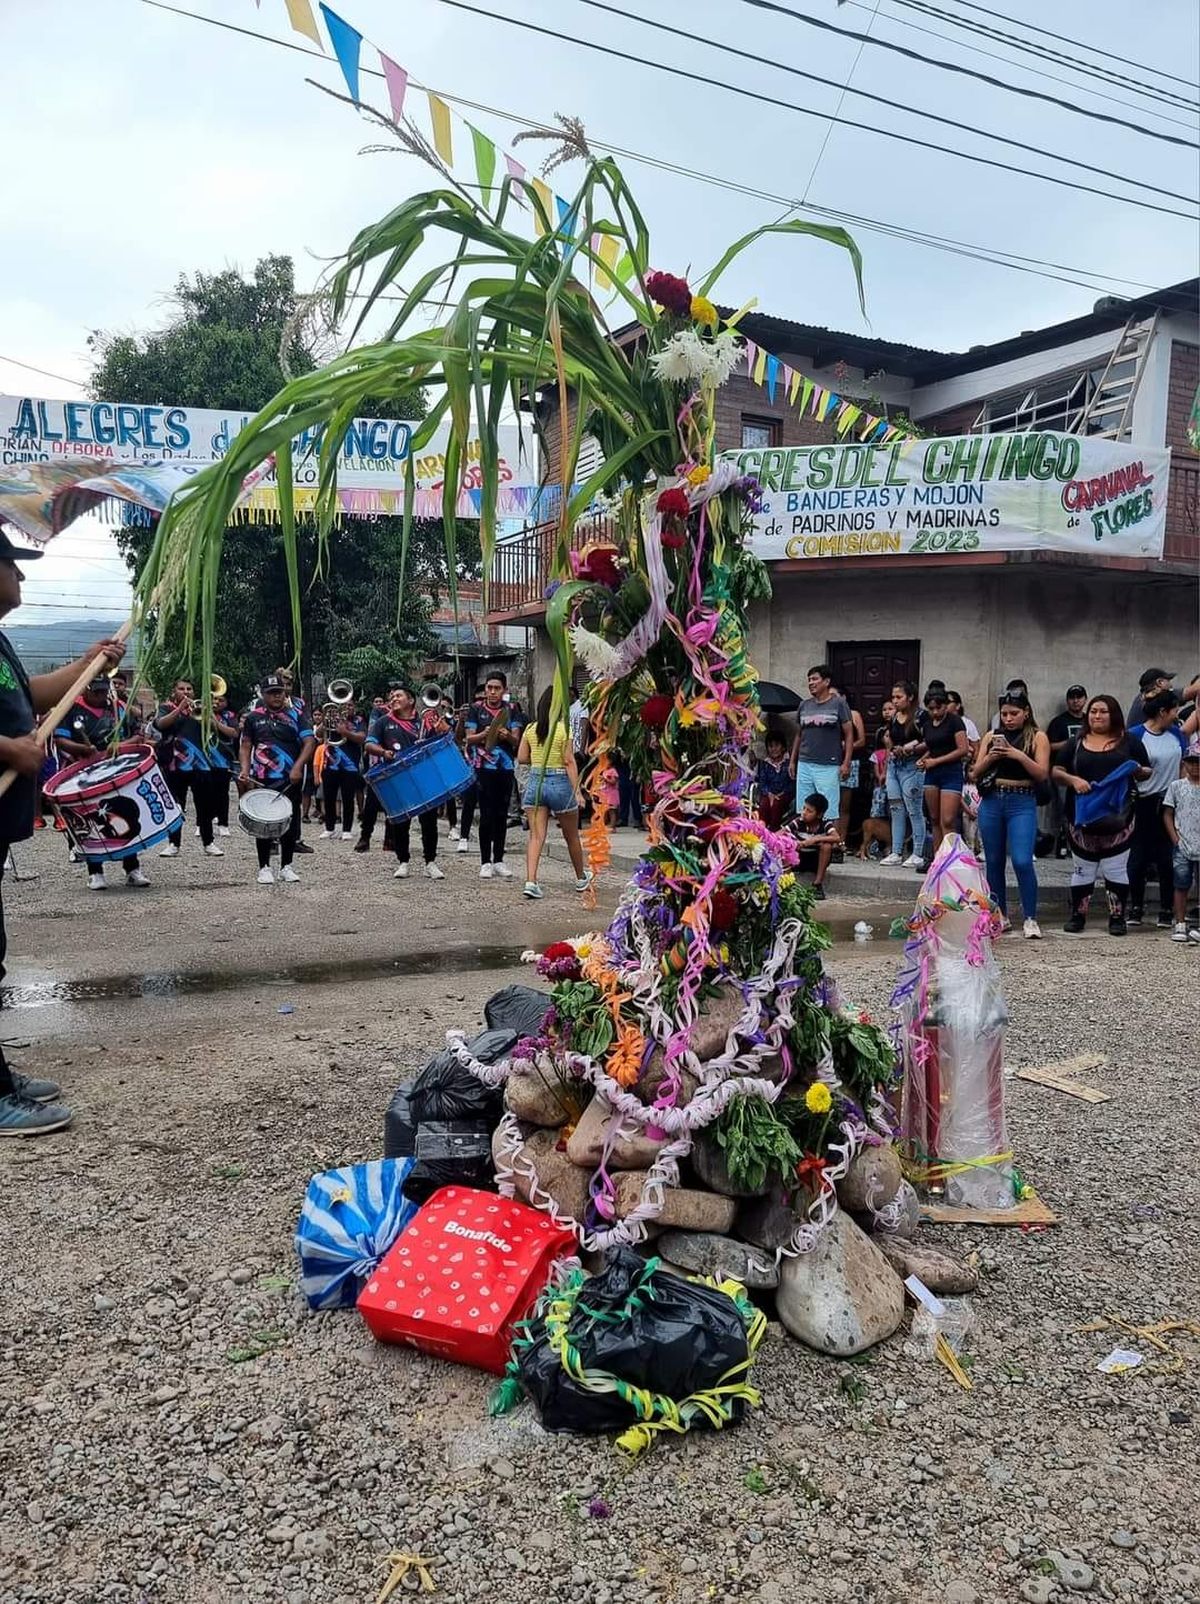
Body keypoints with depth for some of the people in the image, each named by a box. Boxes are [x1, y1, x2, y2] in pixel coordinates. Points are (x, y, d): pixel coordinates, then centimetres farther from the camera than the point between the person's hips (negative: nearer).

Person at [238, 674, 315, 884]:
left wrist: (298, 767, -19)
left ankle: (286, 866, 20)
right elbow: (245, 746, 10)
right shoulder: (253, 717, 7)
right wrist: (245, 770, -6)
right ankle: (264, 868, 15)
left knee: (290, 824, 6)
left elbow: (309, 742, -6)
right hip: (261, 780, 0)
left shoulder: (296, 715, 3)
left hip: (290, 780, 0)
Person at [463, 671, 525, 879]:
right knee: (487, 814, -3)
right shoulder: (476, 709, 3)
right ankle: (485, 862, 4)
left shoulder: (512, 709, 7)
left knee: (502, 814, 7)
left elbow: (517, 740, 2)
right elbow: (469, 738, 1)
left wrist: (507, 735, -20)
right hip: (484, 767, -2)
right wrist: (484, 734, -19)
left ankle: (499, 860, 15)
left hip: (506, 767, 2)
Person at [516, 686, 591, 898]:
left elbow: (521, 758, 5)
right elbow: (569, 761, -13)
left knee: (536, 836, 0)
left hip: (535, 782, 3)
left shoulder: (530, 728, 3)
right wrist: (577, 791, -11)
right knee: (571, 836, 15)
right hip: (559, 783, -3)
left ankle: (531, 880, -15)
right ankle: (581, 878, 32)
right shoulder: (563, 729, -10)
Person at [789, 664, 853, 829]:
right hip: (804, 765, 5)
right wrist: (793, 761, 16)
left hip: (828, 767, -5)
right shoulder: (804, 705, 13)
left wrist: (846, 763, -9)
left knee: (829, 810, -5)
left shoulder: (839, 703, 0)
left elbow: (849, 735, -1)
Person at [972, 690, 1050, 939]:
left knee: (1022, 861, -15)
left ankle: (1030, 919, -5)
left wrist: (1020, 756, -17)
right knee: (993, 862, 8)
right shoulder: (991, 736, 11)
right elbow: (976, 773, 9)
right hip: (991, 801, 4)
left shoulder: (1037, 737, 2)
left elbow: (1042, 774, -6)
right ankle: (1000, 916, 20)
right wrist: (990, 757, -9)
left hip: (1022, 803, -4)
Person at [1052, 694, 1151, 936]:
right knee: (1082, 868, 9)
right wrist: (1072, 779, -13)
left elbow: (1147, 771, 10)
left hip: (1117, 818, -1)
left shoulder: (1129, 742, 7)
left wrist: (1137, 771, -13)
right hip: (1083, 816, 1)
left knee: (1116, 868, 4)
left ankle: (1117, 917, 13)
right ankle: (1078, 915, 18)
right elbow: (1055, 771, 7)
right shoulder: (1077, 743, 9)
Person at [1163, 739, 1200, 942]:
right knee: (1181, 886, 3)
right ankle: (1180, 925, 9)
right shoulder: (1176, 786, 5)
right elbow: (1168, 815, 6)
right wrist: (1175, 839, -3)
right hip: (1182, 847, 0)